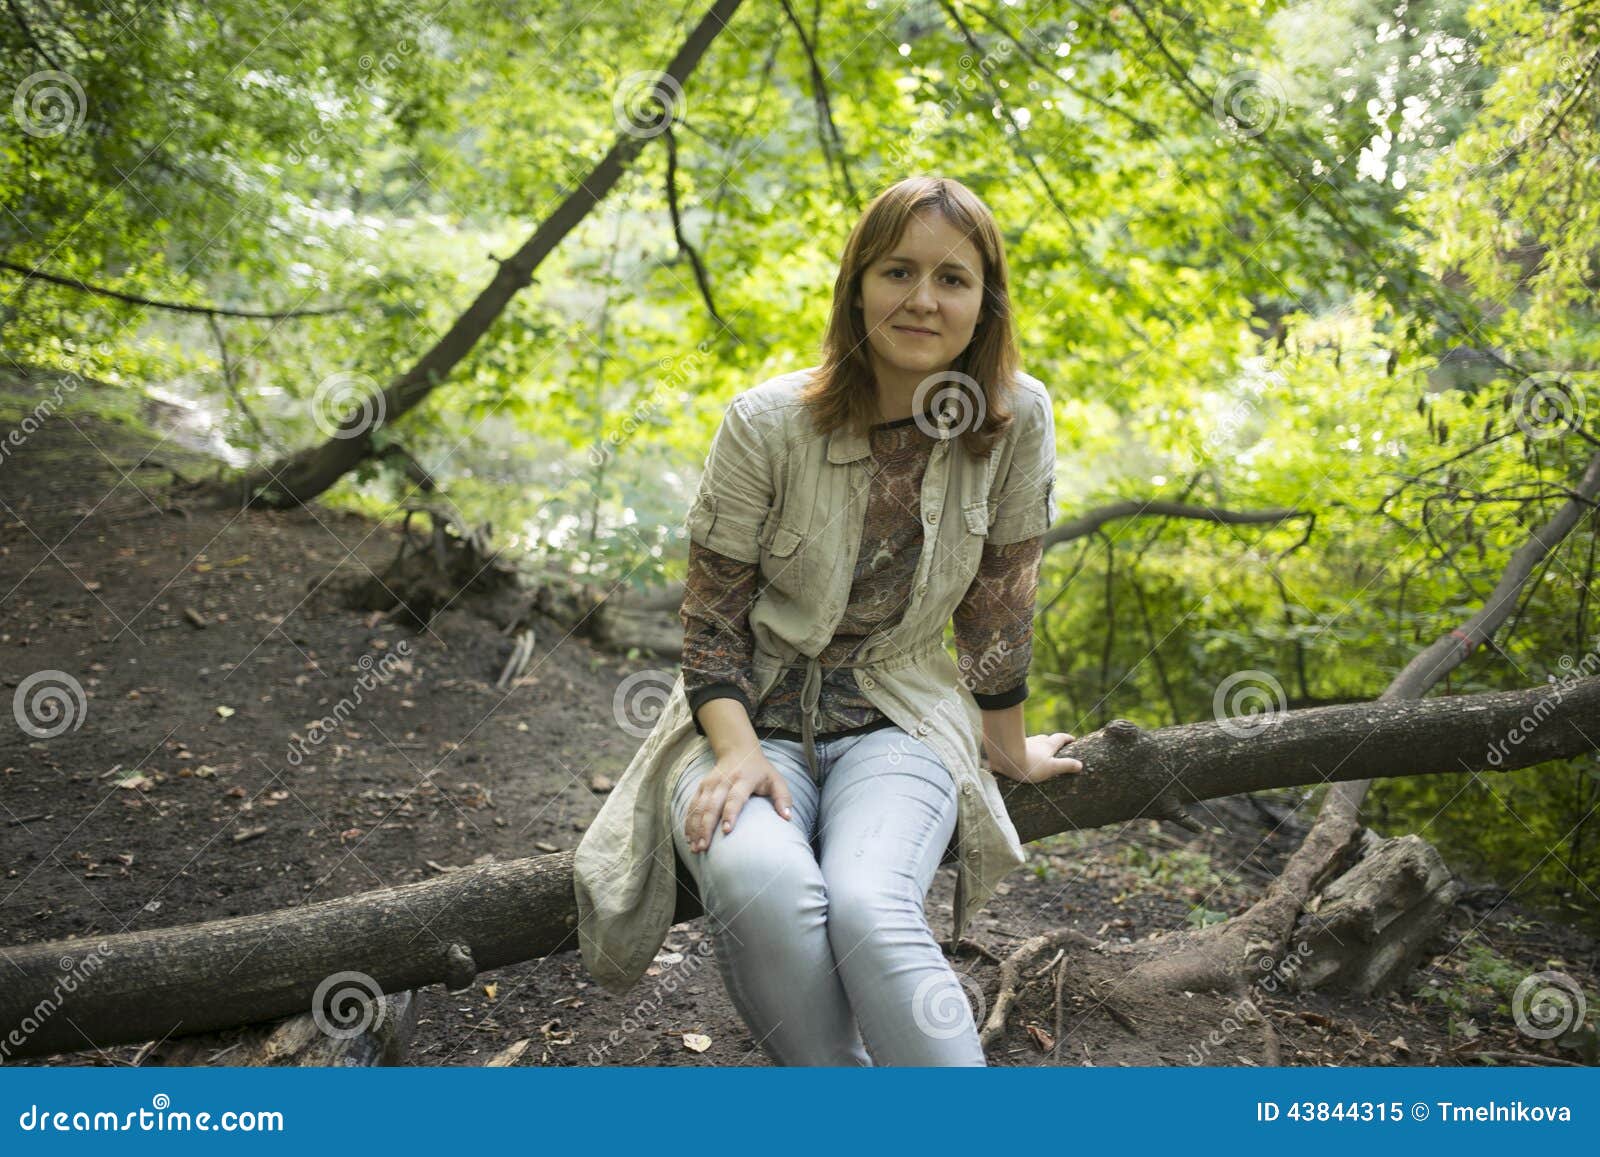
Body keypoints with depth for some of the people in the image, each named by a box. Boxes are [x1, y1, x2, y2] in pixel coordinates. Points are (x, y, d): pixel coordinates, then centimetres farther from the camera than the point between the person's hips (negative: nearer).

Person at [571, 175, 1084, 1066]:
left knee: (868, 906, -33)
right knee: (762, 885, -34)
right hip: (753, 718, 0)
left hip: (897, 723, 1)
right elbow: (712, 622, -7)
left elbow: (1001, 600, 4)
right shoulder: (769, 422, -11)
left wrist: (1011, 752, 12)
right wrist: (739, 751, -23)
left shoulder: (1018, 418, -7)